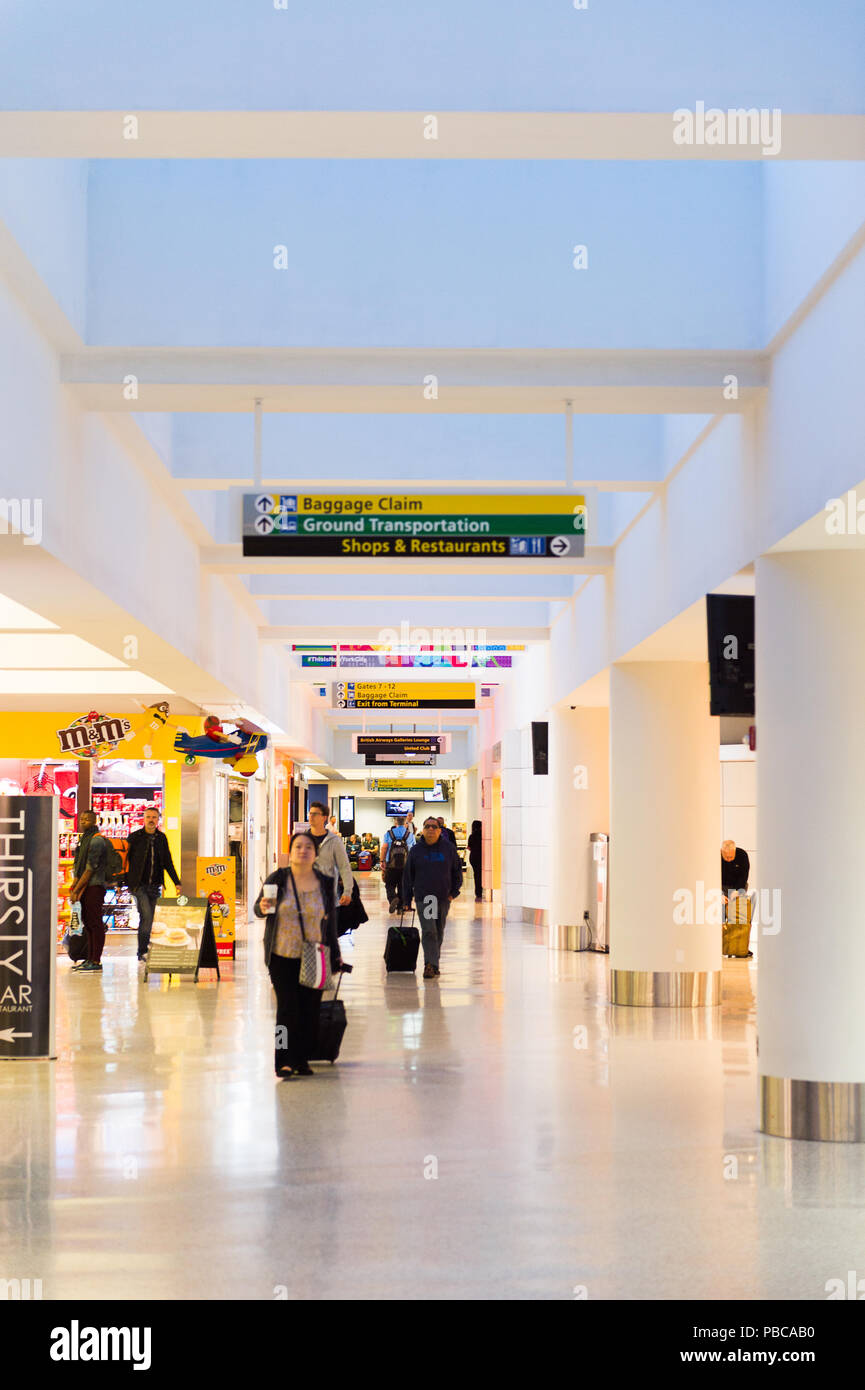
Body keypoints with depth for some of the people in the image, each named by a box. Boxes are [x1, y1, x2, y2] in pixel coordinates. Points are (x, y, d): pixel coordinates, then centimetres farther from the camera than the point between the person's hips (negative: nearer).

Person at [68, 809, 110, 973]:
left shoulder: (97, 840, -13)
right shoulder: (83, 838, 17)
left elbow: (90, 868, -16)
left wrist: (76, 890, -15)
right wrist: (73, 887, 6)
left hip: (94, 886, -10)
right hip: (85, 887, 10)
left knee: (95, 923, -8)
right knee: (87, 923, 12)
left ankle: (96, 961, -8)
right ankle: (90, 959, 17)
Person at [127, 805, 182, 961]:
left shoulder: (162, 838, 11)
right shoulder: (135, 837, 0)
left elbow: (168, 863, 16)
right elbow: (125, 859, 2)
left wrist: (177, 883, 10)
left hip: (155, 886, 4)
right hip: (139, 885, -4)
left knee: (148, 919, 6)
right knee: (146, 915, -17)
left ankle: (143, 952, 14)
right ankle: (143, 951, -11)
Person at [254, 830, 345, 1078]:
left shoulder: (326, 883, 3)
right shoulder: (277, 879, -3)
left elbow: (331, 923, 8)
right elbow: (258, 907, 8)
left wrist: (335, 957, 8)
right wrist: (263, 908, -16)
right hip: (282, 957, -2)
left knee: (310, 1010, 2)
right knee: (287, 1007, -7)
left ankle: (302, 1060, 13)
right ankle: (284, 1061, 0)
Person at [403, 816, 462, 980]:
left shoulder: (448, 848, 4)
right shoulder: (416, 850, 2)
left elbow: (457, 872, 11)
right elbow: (408, 876, 6)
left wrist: (454, 892, 2)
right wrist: (407, 900, 3)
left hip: (443, 898, 2)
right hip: (423, 898, -2)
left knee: (439, 932, 11)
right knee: (428, 931, -15)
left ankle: (433, 964, 23)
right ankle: (430, 964, -16)